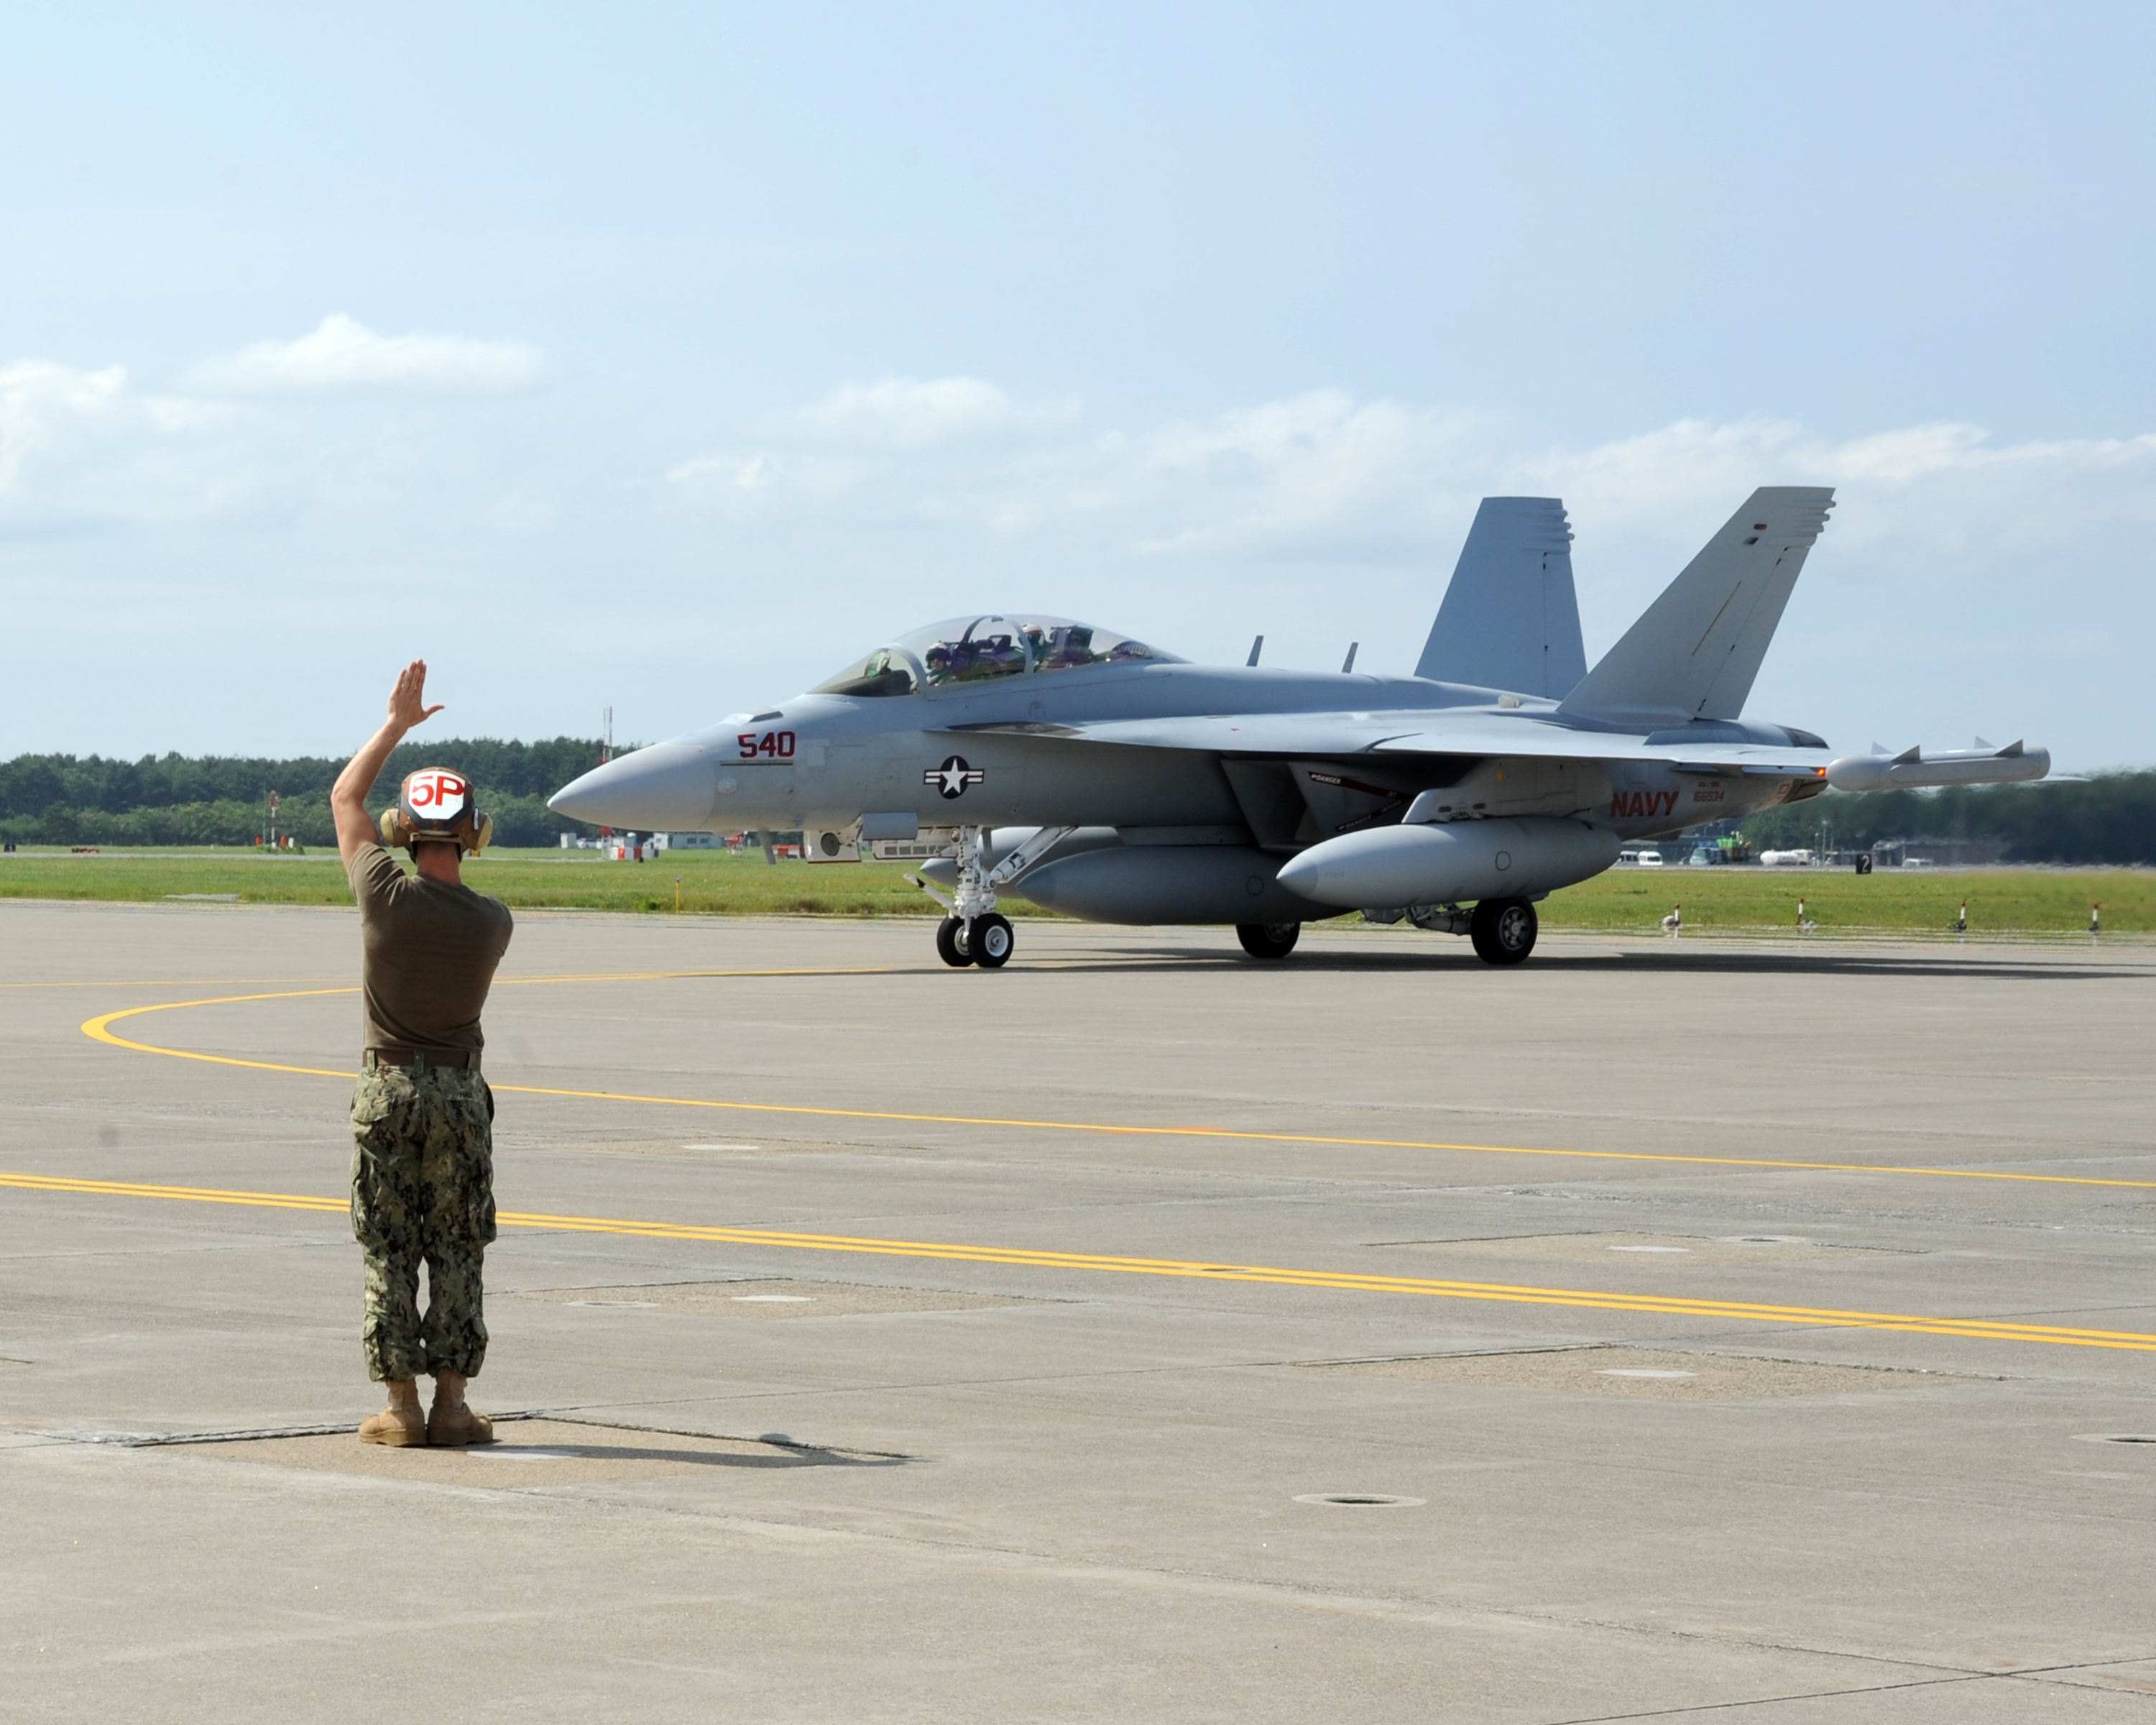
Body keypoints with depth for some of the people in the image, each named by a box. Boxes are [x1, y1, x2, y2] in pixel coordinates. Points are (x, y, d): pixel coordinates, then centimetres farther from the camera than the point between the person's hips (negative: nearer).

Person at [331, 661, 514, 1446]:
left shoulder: (386, 896, -10)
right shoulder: (493, 921, -7)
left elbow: (345, 798, 4)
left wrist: (397, 724, 12)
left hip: (389, 1090, -1)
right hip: (461, 1091, 1)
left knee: (389, 1255, 3)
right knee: (457, 1256, 6)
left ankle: (401, 1407, 2)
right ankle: (451, 1404, 5)